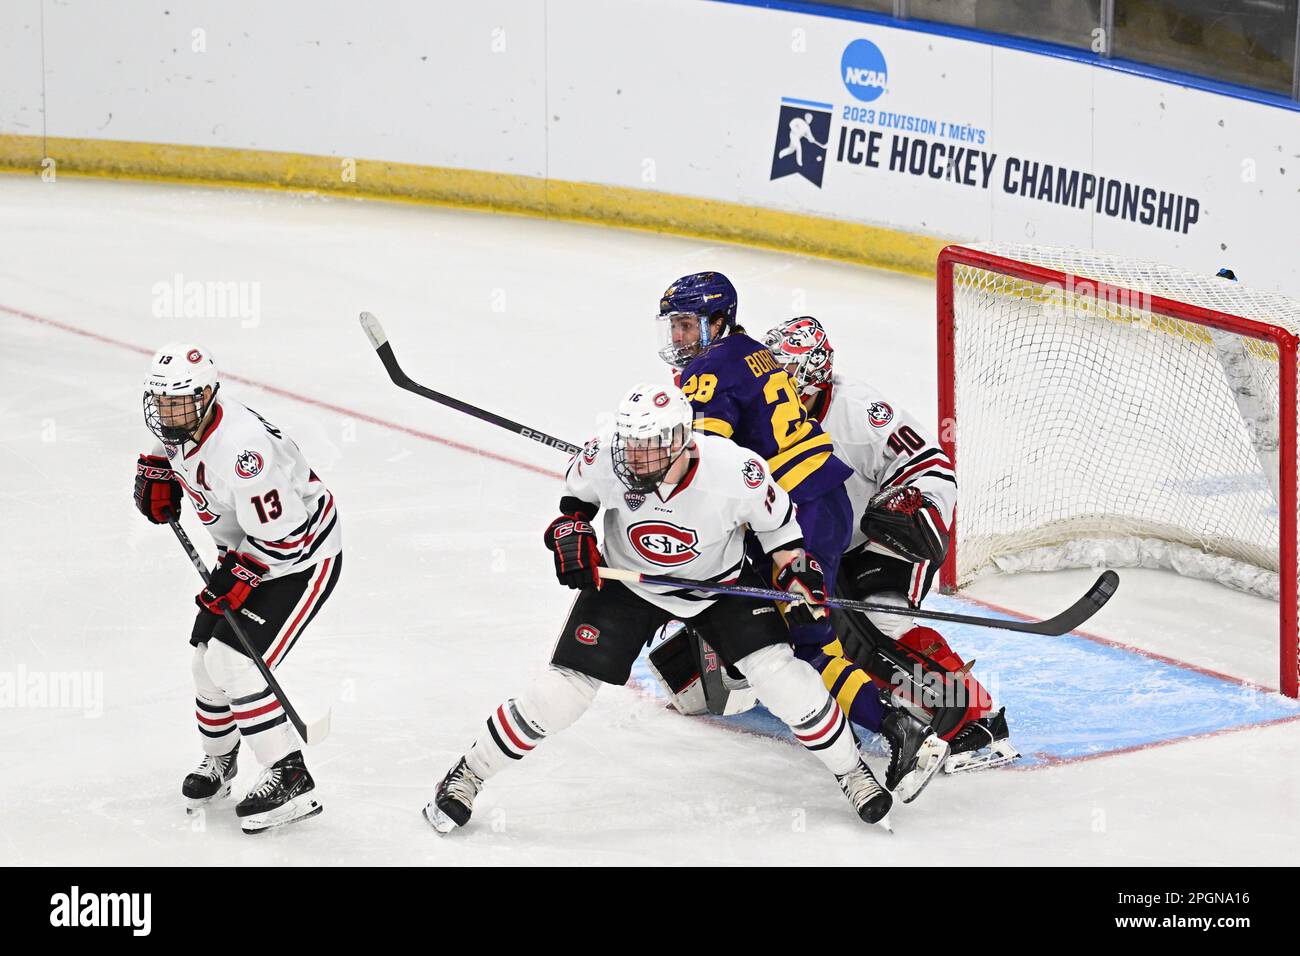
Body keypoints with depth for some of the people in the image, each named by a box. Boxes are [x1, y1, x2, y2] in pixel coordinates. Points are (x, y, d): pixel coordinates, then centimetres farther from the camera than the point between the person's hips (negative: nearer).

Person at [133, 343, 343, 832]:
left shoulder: (241, 448, -36)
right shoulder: (181, 425, -8)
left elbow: (284, 535, -32)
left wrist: (237, 576, -25)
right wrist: (157, 473, 3)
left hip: (303, 557, -9)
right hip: (245, 549, 9)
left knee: (235, 664, -17)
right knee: (207, 658, 10)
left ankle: (291, 781, -10)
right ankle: (218, 760, 34)